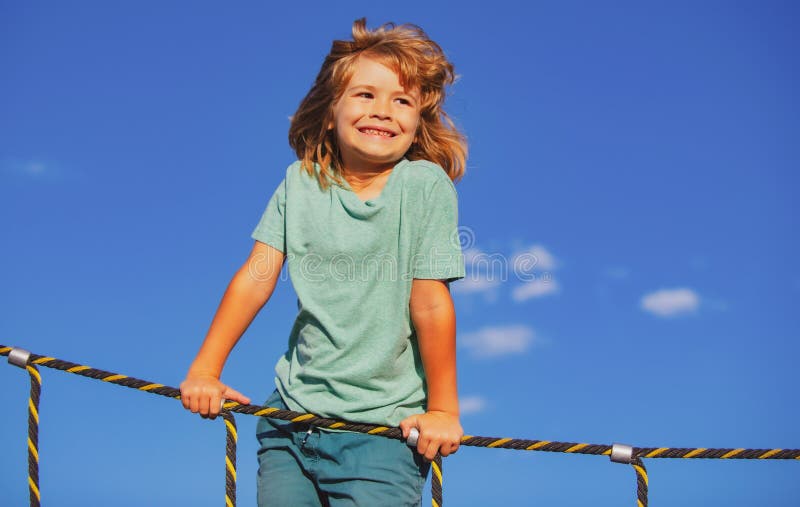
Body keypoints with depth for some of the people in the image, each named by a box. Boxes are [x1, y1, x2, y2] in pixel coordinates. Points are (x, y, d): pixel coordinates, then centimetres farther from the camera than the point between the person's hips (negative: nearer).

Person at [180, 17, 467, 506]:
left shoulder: (425, 186, -11)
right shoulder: (300, 181, 0)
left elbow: (430, 303, -11)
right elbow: (258, 274, 0)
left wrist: (443, 410, -7)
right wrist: (205, 370, -3)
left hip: (381, 428, -3)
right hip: (293, 414, 4)